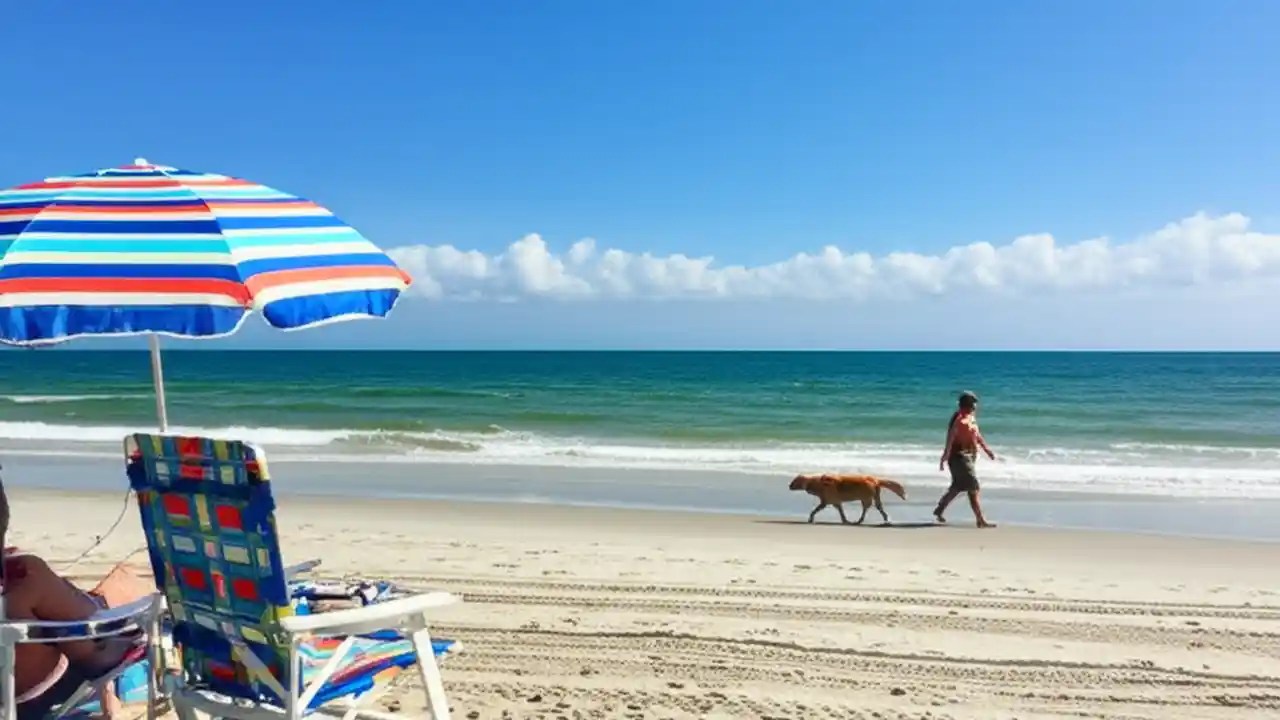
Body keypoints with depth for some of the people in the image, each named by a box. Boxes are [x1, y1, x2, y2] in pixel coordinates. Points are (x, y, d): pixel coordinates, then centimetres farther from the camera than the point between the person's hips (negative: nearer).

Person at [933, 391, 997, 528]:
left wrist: (986, 449, 27)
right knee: (973, 489, -8)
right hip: (960, 457, -10)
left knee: (958, 487, 18)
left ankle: (939, 510, 31)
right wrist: (945, 457, -31)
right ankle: (981, 520, -4)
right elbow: (950, 438, -26)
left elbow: (977, 434, 24)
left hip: (969, 456, 10)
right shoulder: (959, 419, -20)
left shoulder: (971, 417, 12)